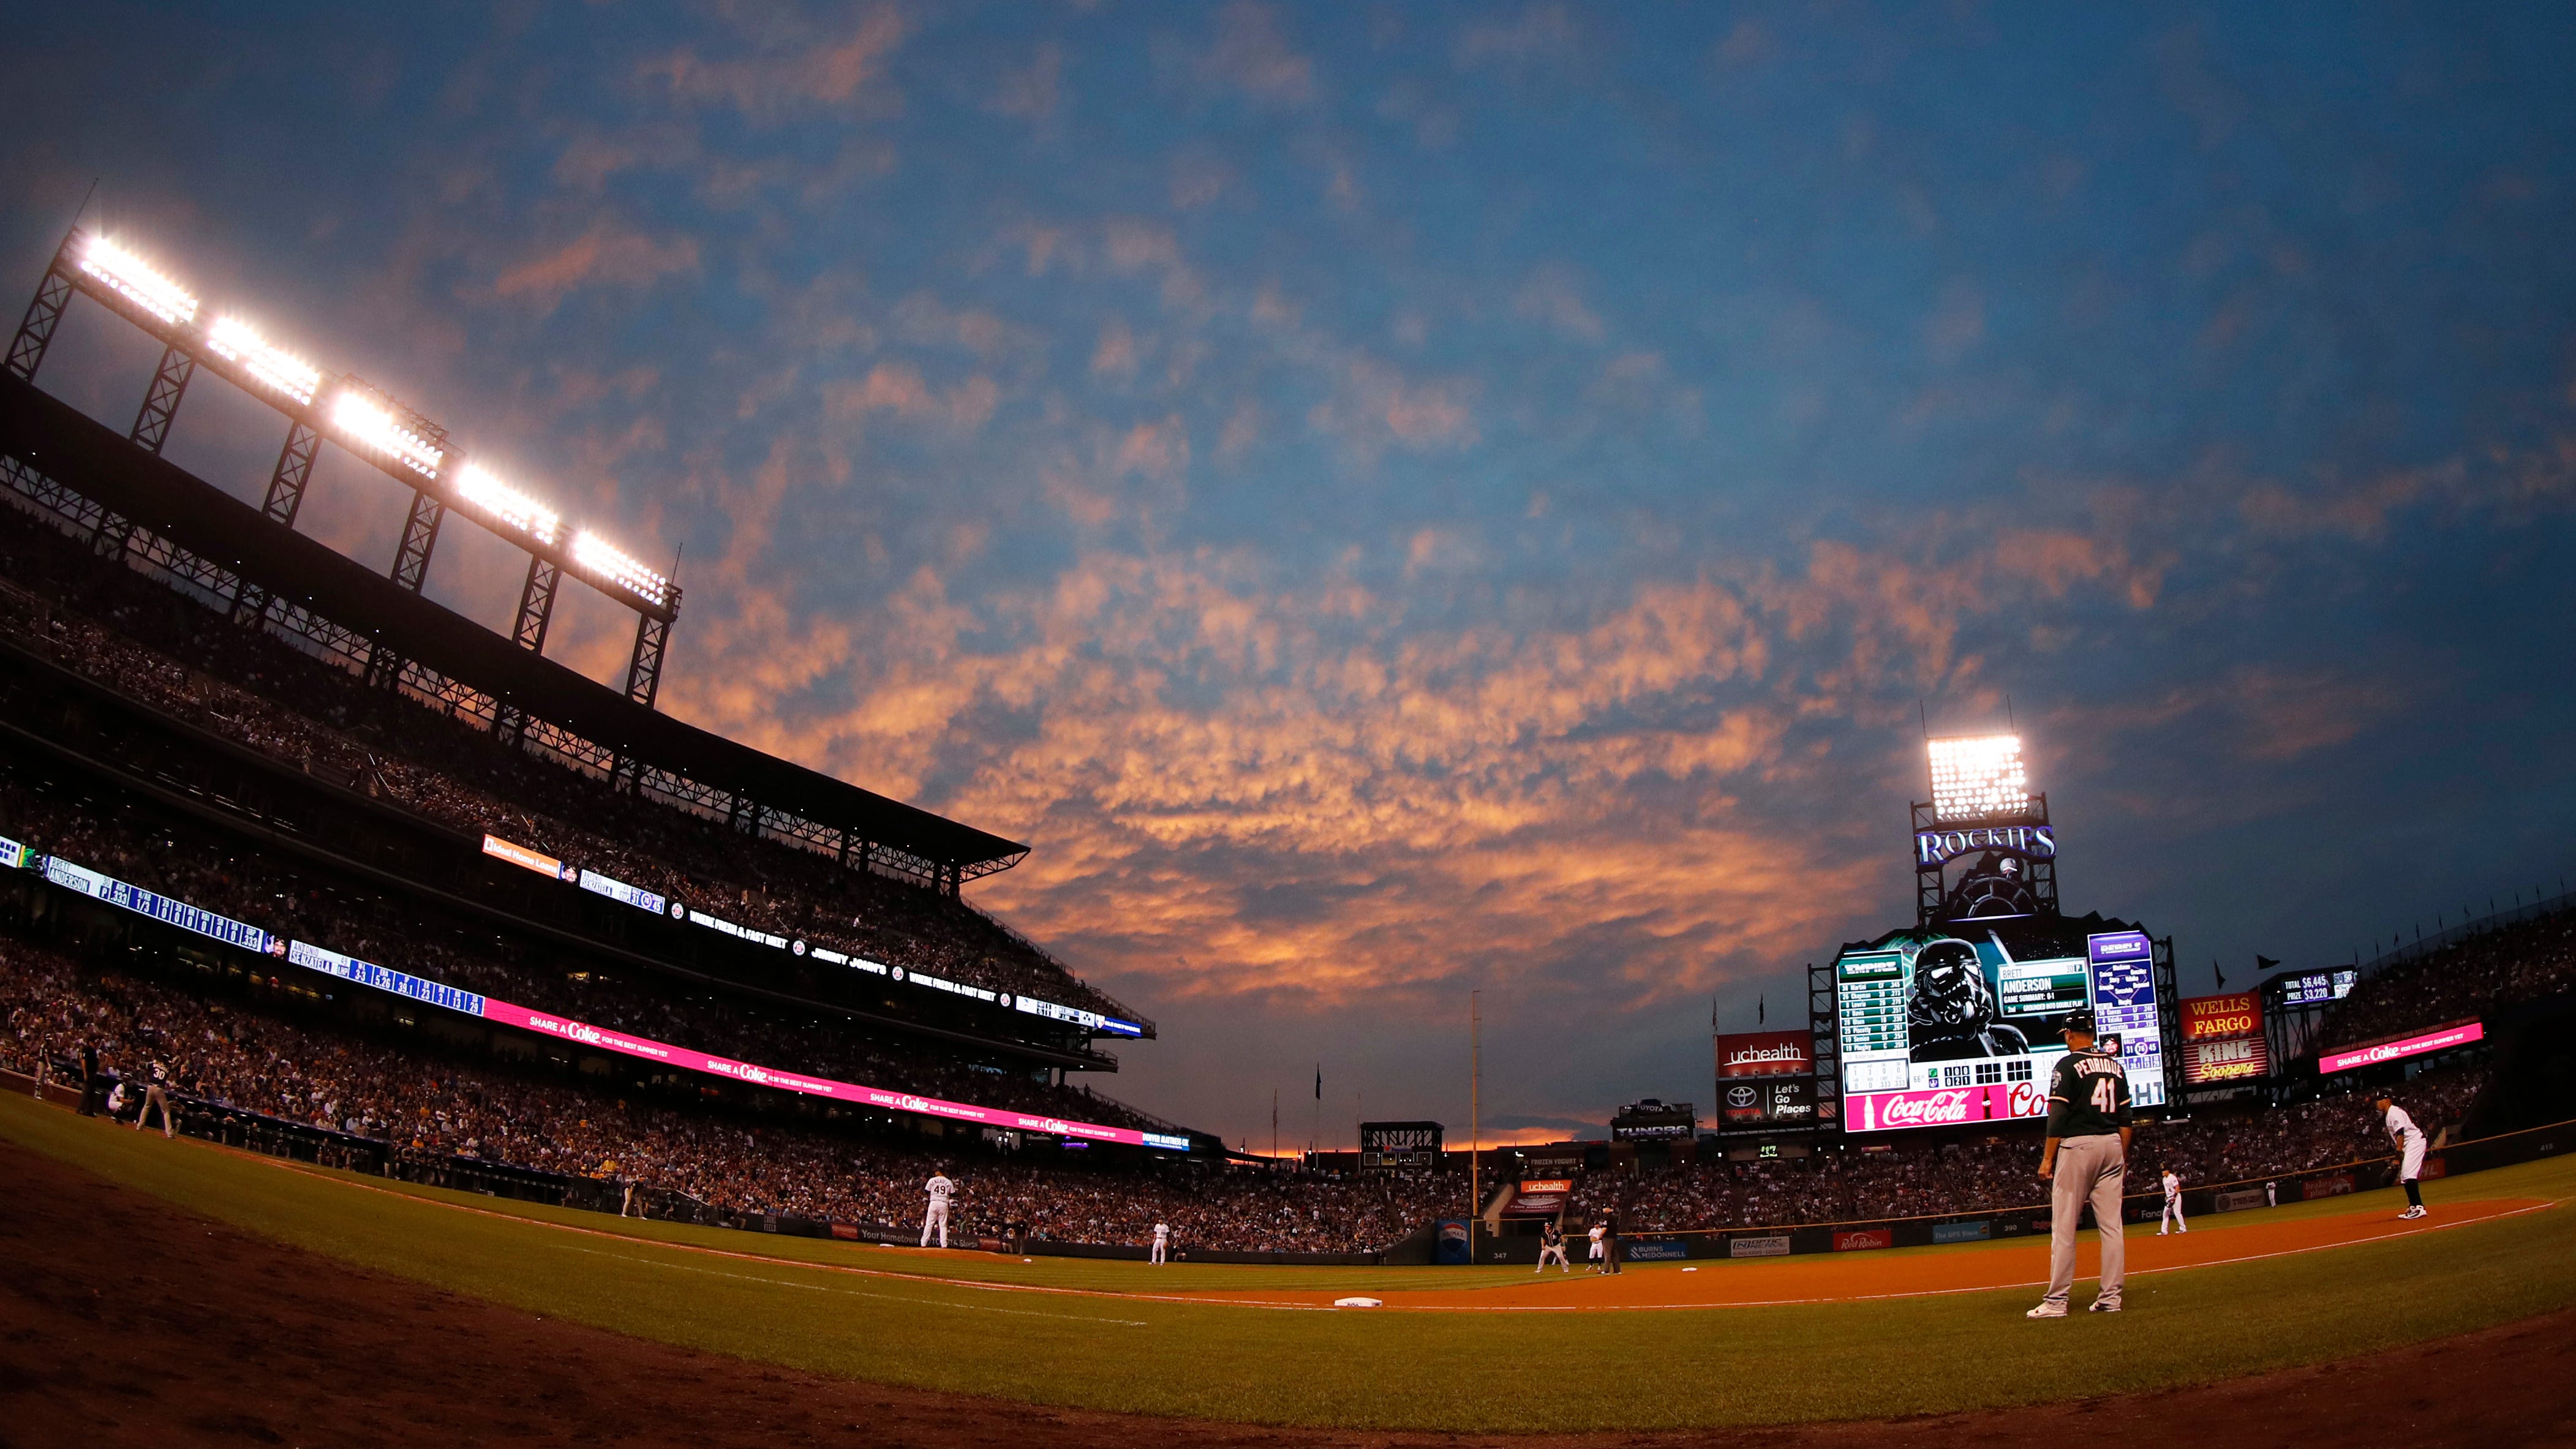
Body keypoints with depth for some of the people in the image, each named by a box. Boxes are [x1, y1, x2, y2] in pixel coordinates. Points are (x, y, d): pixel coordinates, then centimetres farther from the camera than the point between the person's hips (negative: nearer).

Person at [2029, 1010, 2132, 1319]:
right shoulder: (2114, 1065, 11)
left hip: (2078, 1145, -6)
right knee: (2111, 1226, 8)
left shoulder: (2068, 1065, -8)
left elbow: (2058, 1116, -12)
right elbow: (2125, 1117, 13)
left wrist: (2048, 1158, -8)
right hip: (2112, 1145, 6)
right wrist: (2122, 1157, 20)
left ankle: (2056, 1301, -4)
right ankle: (2111, 1297, 9)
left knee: (2063, 1227, -4)